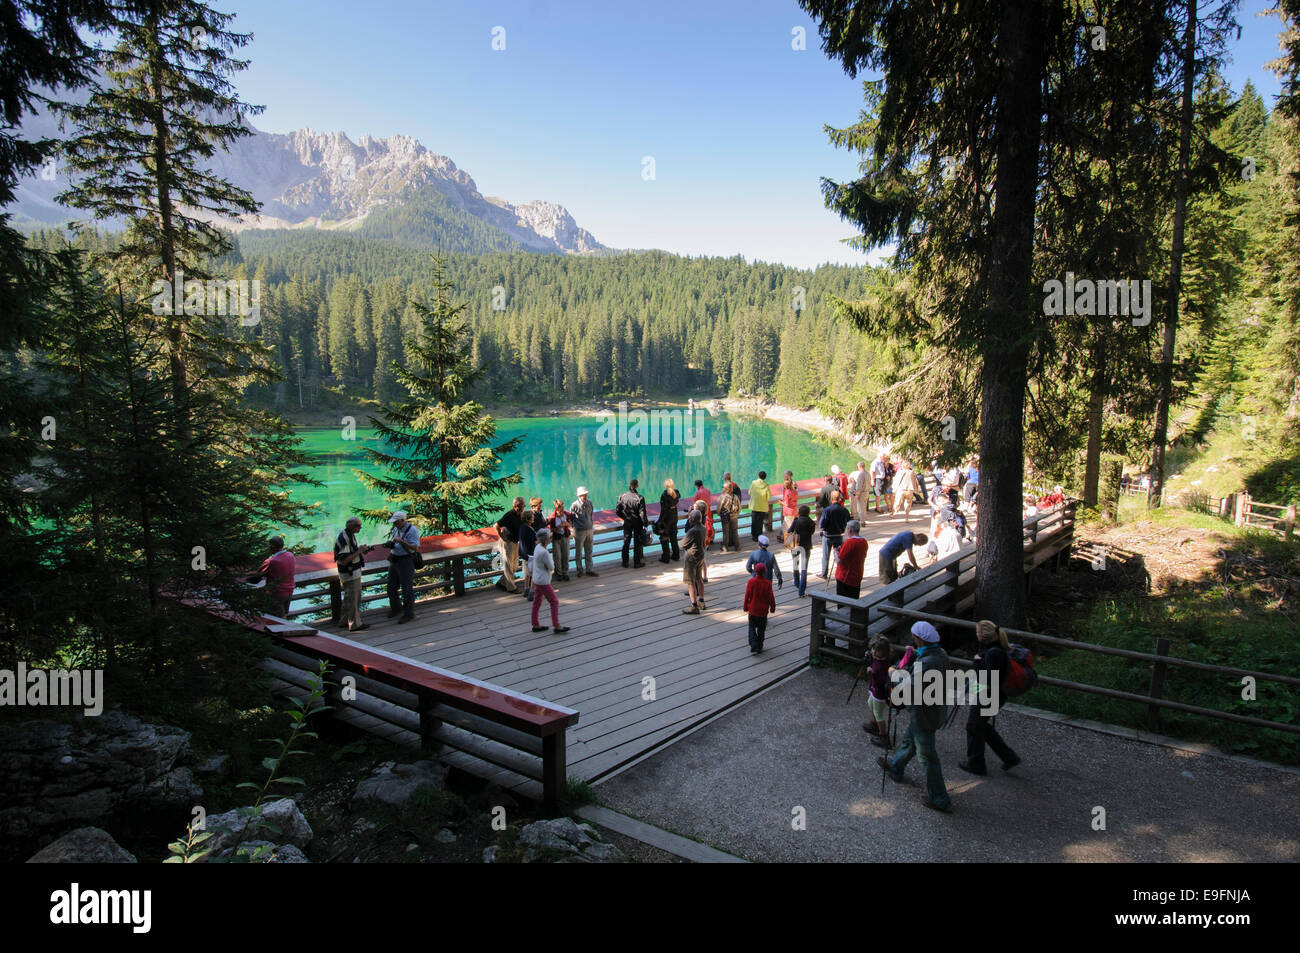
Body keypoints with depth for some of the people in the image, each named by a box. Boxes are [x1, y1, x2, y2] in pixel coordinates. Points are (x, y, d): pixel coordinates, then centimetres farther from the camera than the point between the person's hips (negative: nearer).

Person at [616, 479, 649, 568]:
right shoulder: (639, 498, -16)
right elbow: (642, 513, -17)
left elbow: (617, 511, 0)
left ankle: (625, 562, 20)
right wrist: (645, 524, -7)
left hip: (627, 523, 3)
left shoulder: (622, 497, -6)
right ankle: (636, 563, 14)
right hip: (637, 523, -3)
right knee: (637, 543, 9)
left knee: (626, 542, 14)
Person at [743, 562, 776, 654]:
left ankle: (754, 647, -5)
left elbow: (747, 595, -9)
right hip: (763, 610, 1)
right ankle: (759, 647, 21)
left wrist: (745, 607, 5)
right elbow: (771, 597, -7)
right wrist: (772, 607, 9)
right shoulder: (767, 583, -12)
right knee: (761, 629, 15)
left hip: (752, 609, -1)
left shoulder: (751, 581, -14)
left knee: (752, 628, 10)